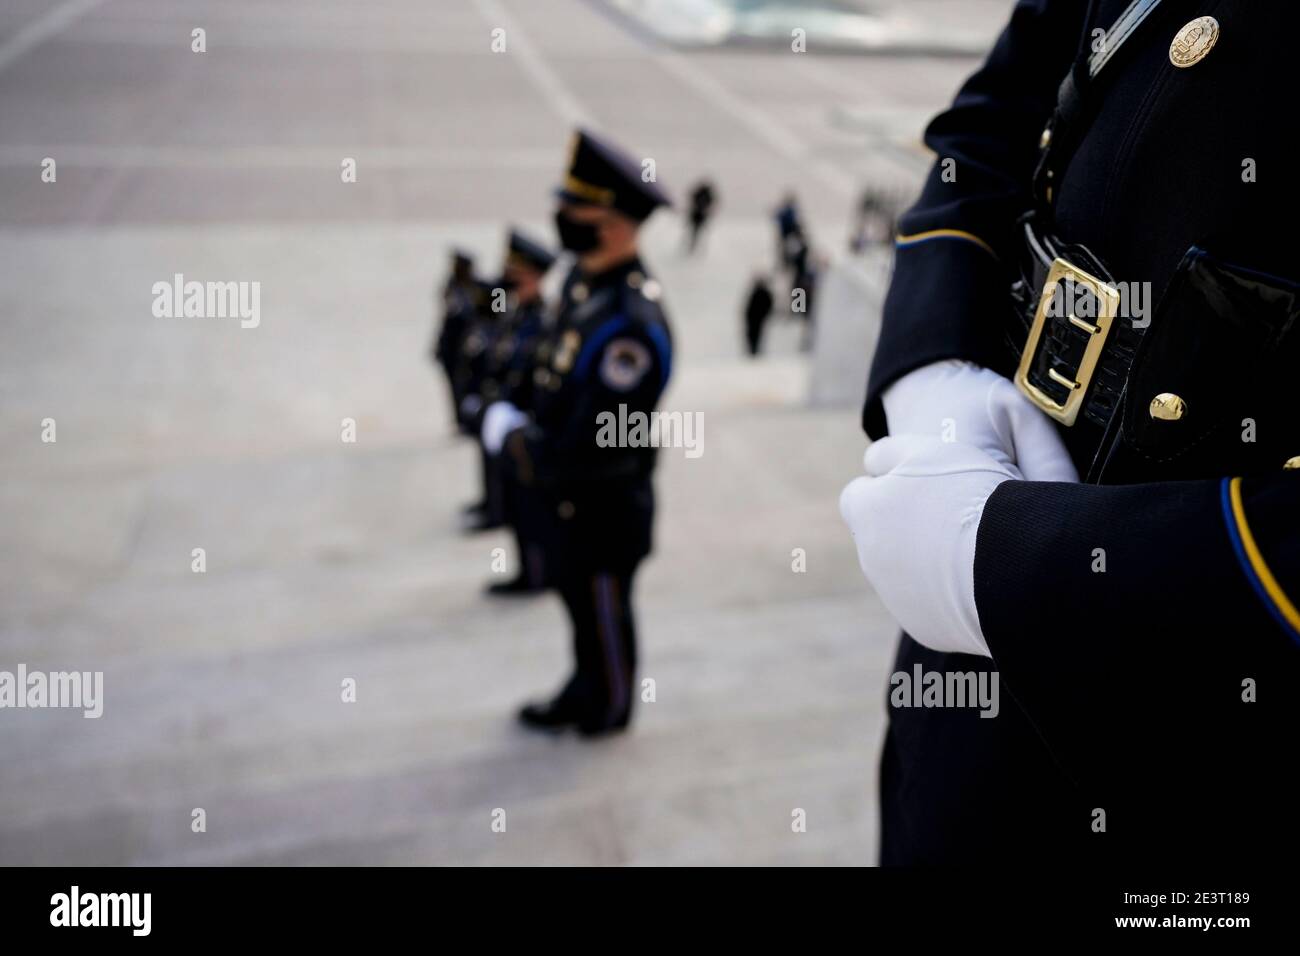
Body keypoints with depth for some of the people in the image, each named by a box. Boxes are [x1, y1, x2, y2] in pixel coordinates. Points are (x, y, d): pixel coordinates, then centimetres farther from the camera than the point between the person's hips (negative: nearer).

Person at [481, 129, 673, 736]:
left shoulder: (630, 325, -33)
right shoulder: (584, 279, -4)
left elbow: (596, 448, -32)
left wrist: (514, 444, -17)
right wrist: (523, 424, 0)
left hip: (603, 510, -8)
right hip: (566, 498, 8)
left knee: (602, 612, 16)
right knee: (575, 594, 26)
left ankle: (608, 708, 42)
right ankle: (583, 690, 50)